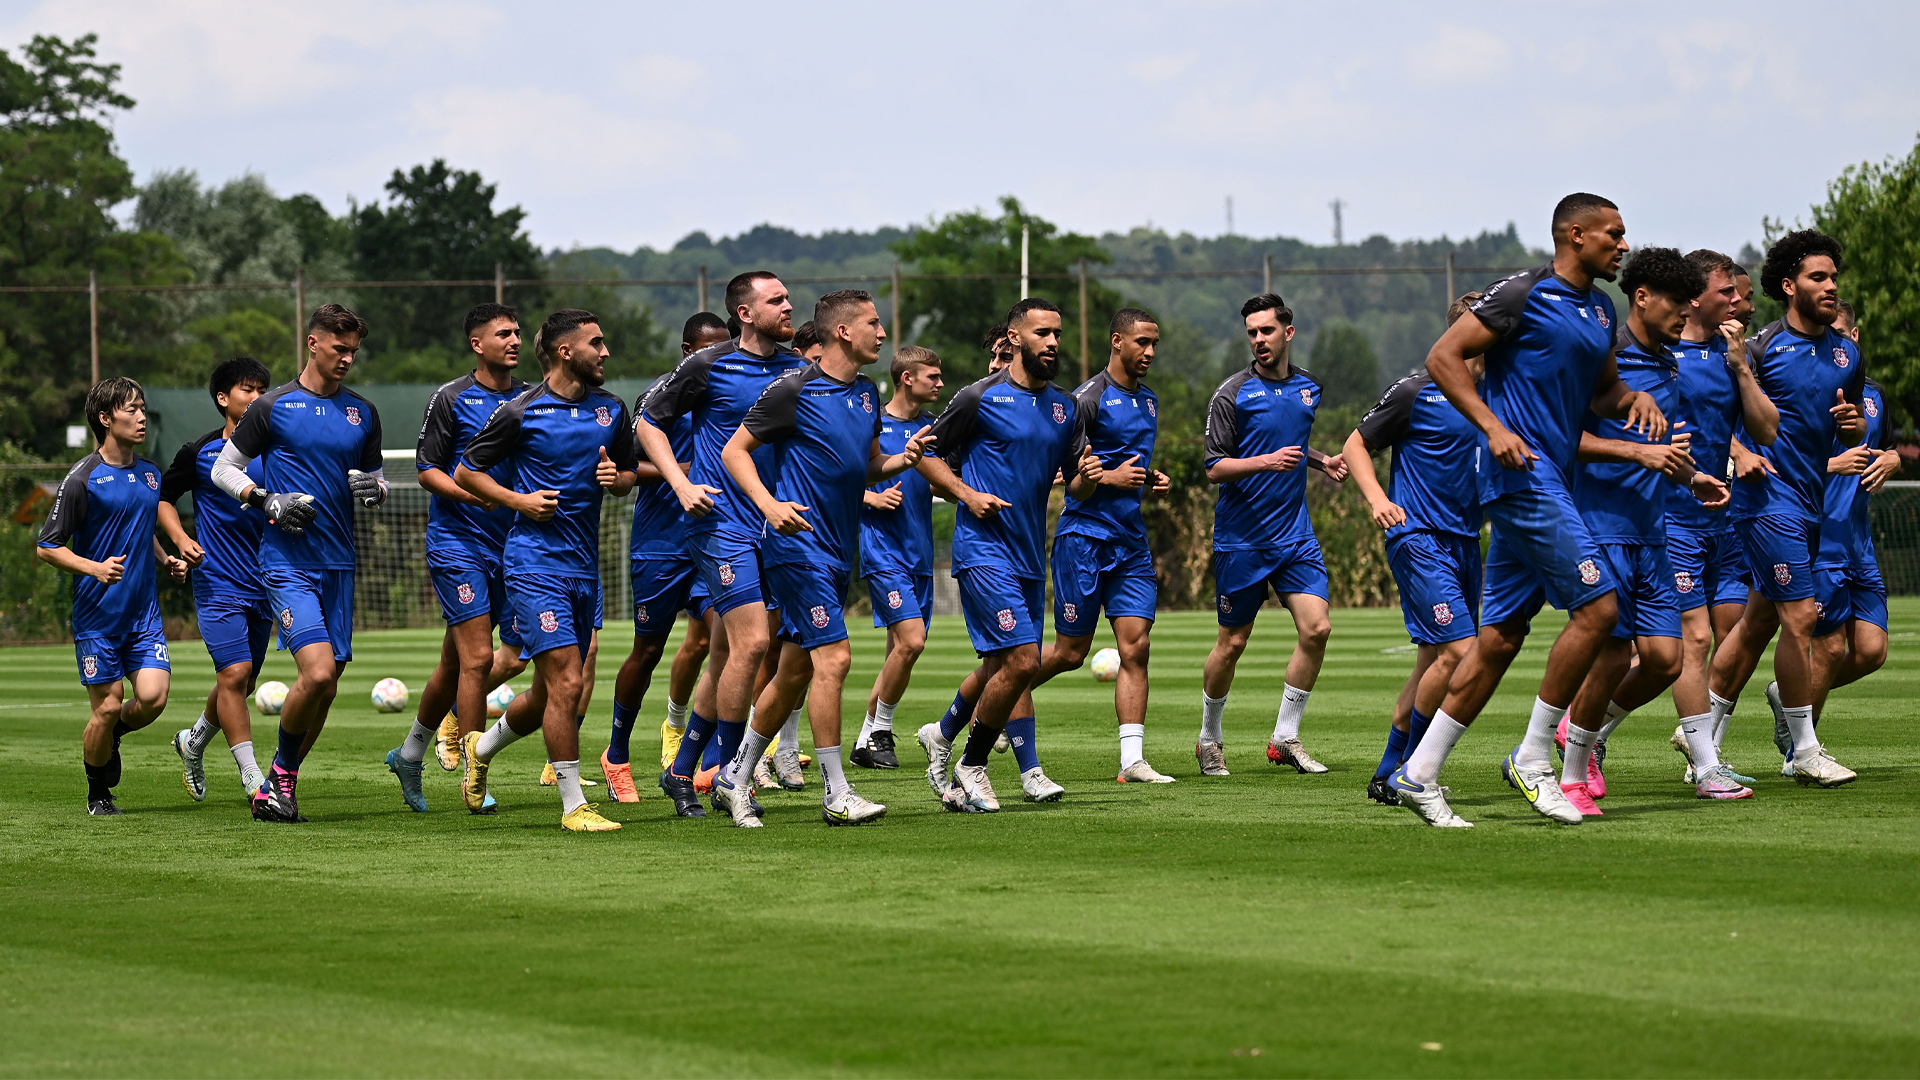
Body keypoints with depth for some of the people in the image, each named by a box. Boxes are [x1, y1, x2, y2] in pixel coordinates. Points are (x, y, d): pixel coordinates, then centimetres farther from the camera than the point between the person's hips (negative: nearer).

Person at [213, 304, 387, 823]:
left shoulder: (363, 413, 12)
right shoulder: (273, 407, -2)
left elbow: (375, 477, 22)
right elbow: (223, 469, 4)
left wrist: (375, 488, -2)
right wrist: (269, 501, -12)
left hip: (338, 565, 5)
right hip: (287, 562, -5)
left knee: (327, 684, 3)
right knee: (317, 673, -19)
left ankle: (280, 785, 18)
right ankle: (282, 772, 1)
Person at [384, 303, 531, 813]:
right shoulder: (450, 399, -4)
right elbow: (426, 468, -4)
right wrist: (470, 494, -20)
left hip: (510, 542, 5)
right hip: (457, 543, -5)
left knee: (455, 662, 10)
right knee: (477, 658, -11)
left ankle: (409, 755, 29)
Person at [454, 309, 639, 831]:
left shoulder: (612, 410, 9)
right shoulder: (520, 413, -6)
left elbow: (629, 476, 21)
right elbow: (466, 471, 3)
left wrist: (614, 478, -2)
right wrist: (519, 500, -11)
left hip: (585, 566, 6)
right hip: (535, 562, -6)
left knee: (551, 691, 12)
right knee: (567, 681, -14)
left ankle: (482, 747, 39)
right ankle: (573, 805, -7)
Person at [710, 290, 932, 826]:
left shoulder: (868, 393, 13)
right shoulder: (794, 389, -10)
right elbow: (735, 450, -6)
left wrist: (903, 458, 1)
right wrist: (768, 504, -21)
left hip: (839, 550, 8)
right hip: (799, 543, -8)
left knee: (795, 671, 11)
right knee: (834, 657, -14)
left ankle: (734, 779, 23)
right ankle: (836, 795, -9)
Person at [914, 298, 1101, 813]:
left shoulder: (1066, 407, 12)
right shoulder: (981, 397, -7)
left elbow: (1075, 486, 16)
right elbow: (926, 454, 0)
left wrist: (1088, 476, -7)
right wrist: (966, 494, -13)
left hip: (1030, 554, 7)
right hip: (984, 546, -7)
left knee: (1000, 665, 13)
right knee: (1022, 660, -15)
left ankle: (942, 736, 35)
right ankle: (971, 767, 1)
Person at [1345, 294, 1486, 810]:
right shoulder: (1416, 391, -6)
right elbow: (1355, 445, 1)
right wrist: (1377, 498, -15)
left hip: (1465, 541, 7)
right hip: (1419, 539, -7)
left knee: (1435, 661, 9)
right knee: (1457, 650, -17)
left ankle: (1387, 776, 18)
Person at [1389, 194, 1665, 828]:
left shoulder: (1601, 310, 17)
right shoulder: (1525, 294, -8)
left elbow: (1599, 389, 30)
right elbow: (1443, 357, -10)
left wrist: (1633, 396, 7)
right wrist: (1493, 426, -20)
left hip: (1550, 480, 9)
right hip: (1522, 471, -9)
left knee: (1500, 639, 7)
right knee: (1597, 606, -14)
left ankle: (1419, 774, 11)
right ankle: (1532, 759, -5)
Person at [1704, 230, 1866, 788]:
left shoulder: (1846, 351, 12)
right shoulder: (1762, 347, -8)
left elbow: (1853, 433, 20)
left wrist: (1851, 423, -2)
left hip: (1811, 500, 7)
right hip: (1769, 497, -7)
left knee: (1760, 621, 12)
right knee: (1801, 617, -10)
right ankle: (1805, 751, -3)